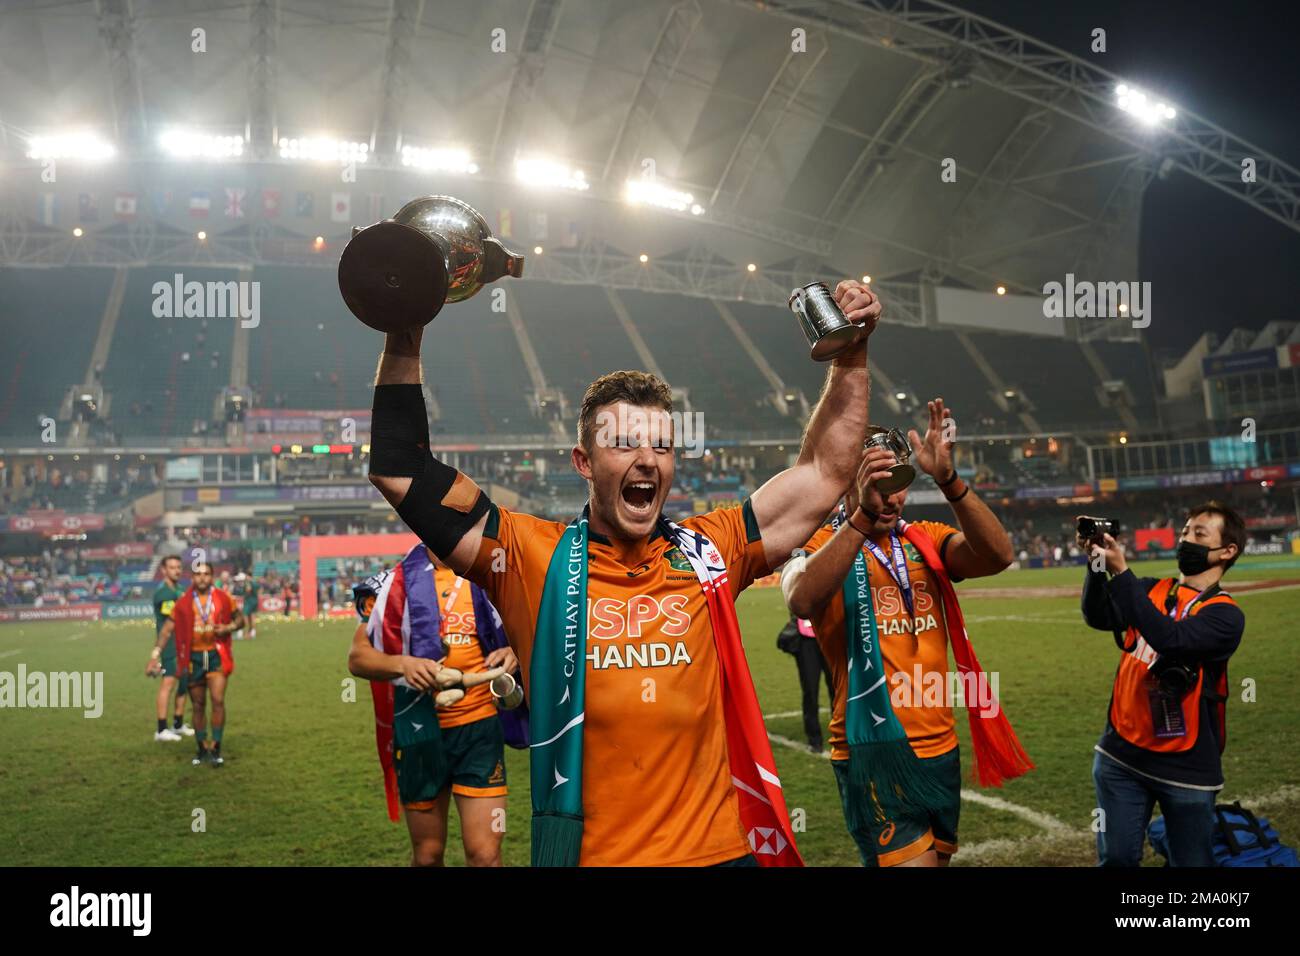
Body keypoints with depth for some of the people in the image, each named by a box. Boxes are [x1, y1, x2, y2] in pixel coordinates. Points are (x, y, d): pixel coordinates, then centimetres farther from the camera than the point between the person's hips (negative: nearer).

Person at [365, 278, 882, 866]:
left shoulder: (708, 551, 1)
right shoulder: (533, 557, -5)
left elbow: (825, 471, 7)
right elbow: (401, 473, -7)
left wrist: (851, 357, 2)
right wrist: (404, 341, -13)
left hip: (717, 847, 2)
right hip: (584, 851, -1)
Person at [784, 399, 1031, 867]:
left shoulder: (926, 541, 8)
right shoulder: (821, 546, -6)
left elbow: (997, 555, -11)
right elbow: (802, 600, -29)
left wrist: (948, 480, -24)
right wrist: (863, 516, -35)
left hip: (940, 746, 6)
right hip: (874, 750, -6)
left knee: (937, 857, 18)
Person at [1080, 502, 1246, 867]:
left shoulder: (1225, 615, -9)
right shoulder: (1151, 590, 6)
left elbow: (1171, 639, -27)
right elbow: (1098, 616, -9)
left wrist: (1121, 571, -29)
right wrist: (1097, 564, -25)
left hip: (1187, 766, -3)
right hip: (1121, 754, 3)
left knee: (1191, 861, 11)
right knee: (1116, 859, 7)